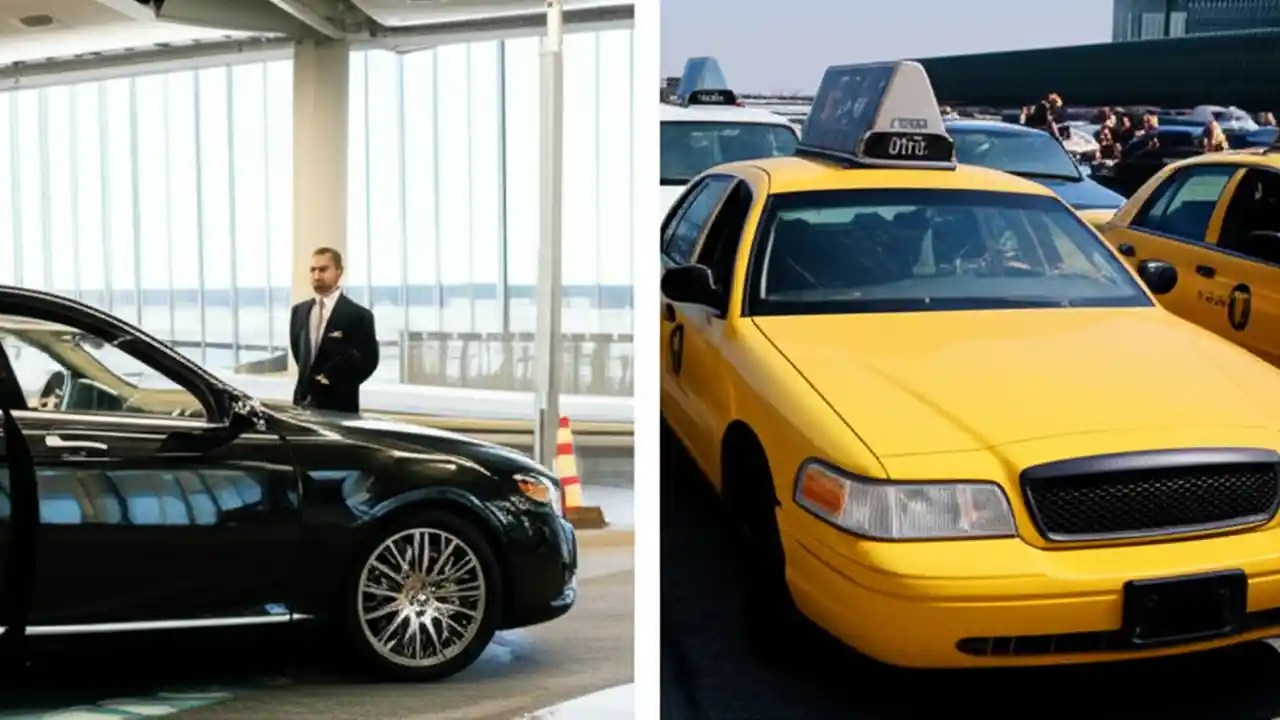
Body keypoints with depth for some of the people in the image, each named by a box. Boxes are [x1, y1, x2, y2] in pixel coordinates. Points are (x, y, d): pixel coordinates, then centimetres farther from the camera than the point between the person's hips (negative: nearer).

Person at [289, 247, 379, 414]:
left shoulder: (358, 314, -8)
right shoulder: (299, 311, 11)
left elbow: (368, 360, -10)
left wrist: (334, 382, -11)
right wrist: (308, 381, 9)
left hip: (338, 405, -5)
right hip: (303, 402, 5)